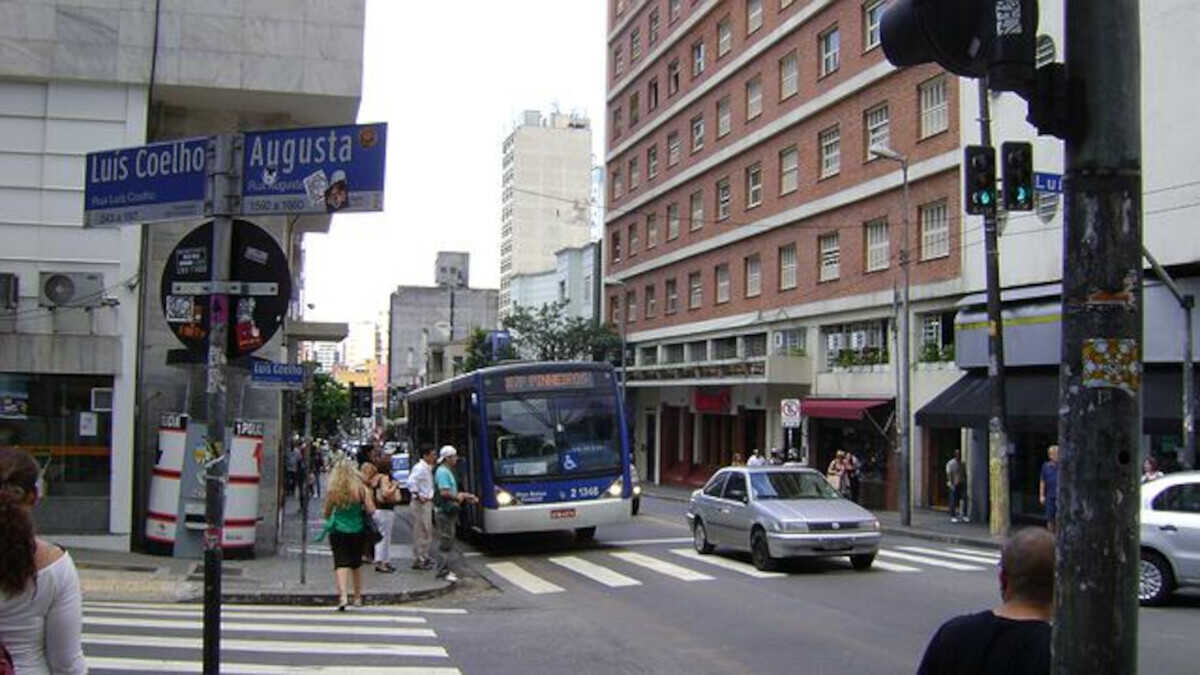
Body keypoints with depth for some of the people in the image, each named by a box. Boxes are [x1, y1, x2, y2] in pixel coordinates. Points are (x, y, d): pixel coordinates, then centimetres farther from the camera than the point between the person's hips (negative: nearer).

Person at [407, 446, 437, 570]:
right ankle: (418, 560, -1)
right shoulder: (420, 468, -16)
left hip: (427, 503, 10)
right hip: (421, 504, -10)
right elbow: (411, 483, -29)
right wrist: (419, 496, -24)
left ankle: (424, 557, 24)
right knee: (420, 532, -6)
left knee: (427, 532, 15)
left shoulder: (428, 468, 14)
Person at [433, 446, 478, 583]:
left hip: (449, 511, 11)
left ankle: (444, 569, 21)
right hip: (444, 511, -11)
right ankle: (442, 572, -3)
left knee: (447, 541, 14)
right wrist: (457, 497, -12)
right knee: (445, 542, -7)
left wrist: (466, 496, 15)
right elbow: (444, 492, -26)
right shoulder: (443, 472, -17)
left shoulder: (448, 471, 17)